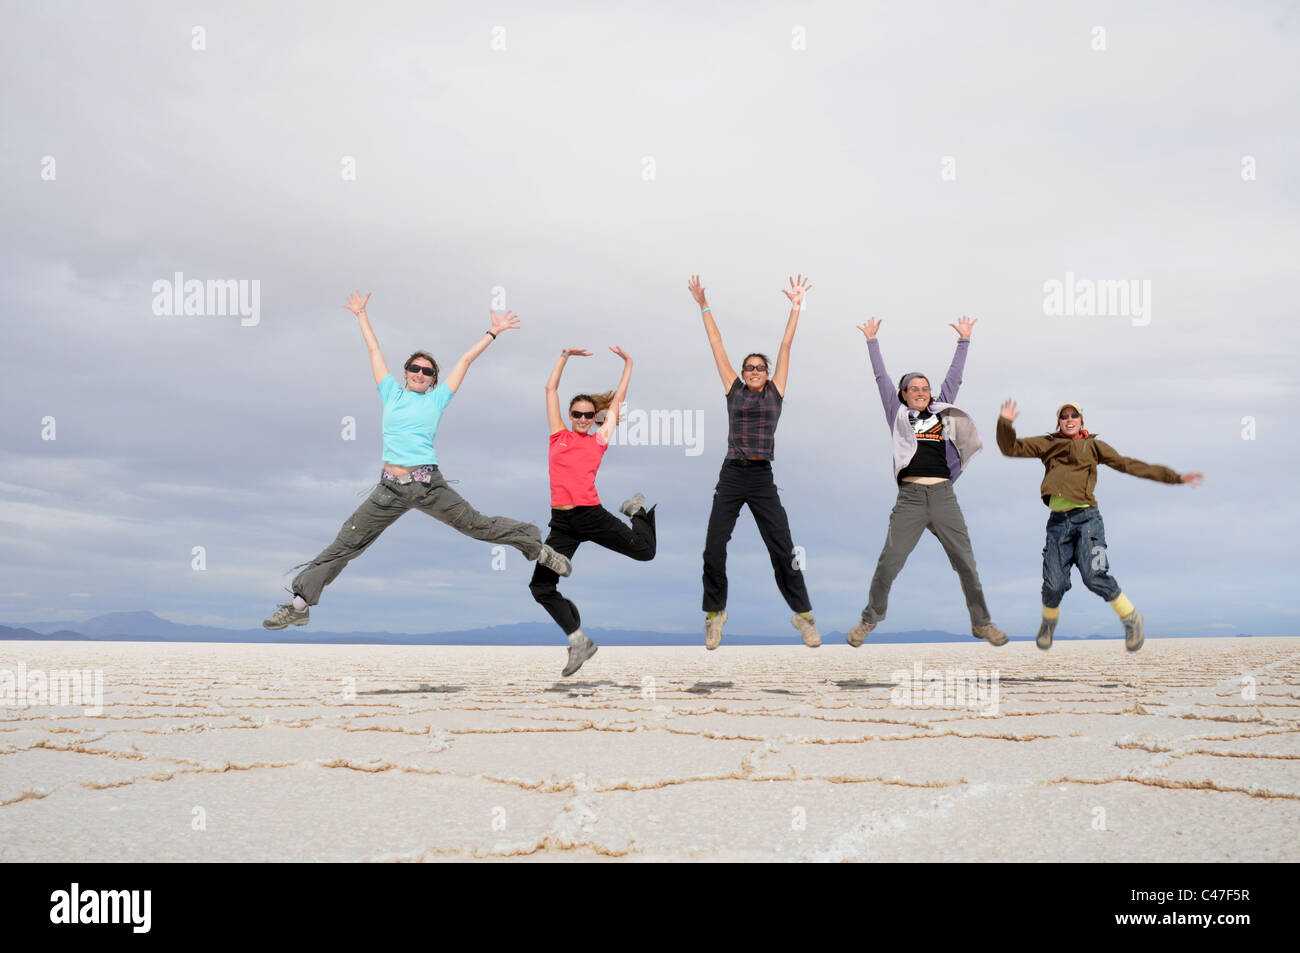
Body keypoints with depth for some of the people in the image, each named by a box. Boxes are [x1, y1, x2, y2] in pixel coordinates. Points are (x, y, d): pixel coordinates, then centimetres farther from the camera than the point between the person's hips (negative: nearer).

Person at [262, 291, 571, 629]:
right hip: (390, 488, 2)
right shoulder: (392, 394, 16)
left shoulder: (436, 399, 11)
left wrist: (492, 332, 18)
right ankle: (300, 604, 4)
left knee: (479, 525, 3)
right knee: (345, 543, 0)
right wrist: (361, 315, 32)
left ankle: (538, 547, 21)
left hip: (428, 485, -2)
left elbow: (464, 360, 14)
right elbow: (375, 351, 24)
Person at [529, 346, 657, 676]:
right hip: (561, 522, 2)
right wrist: (564, 356, 17)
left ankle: (638, 511, 35)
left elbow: (618, 398, 15)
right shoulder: (559, 436, 11)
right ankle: (579, 640, 11)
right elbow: (551, 389, 15)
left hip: (592, 515, -1)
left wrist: (628, 362, 18)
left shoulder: (600, 439, 8)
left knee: (645, 551, 2)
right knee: (540, 586, -3)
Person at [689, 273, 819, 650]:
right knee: (713, 550, -1)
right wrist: (703, 306, 11)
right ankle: (715, 612, 17)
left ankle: (803, 614, 9)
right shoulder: (734, 390, 9)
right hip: (731, 477, 1)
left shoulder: (775, 392, 8)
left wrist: (796, 306, 8)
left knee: (783, 550, -2)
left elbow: (786, 346, 8)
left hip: (763, 480, 0)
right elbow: (717, 345, 10)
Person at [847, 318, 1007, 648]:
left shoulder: (941, 411, 18)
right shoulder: (898, 413, 12)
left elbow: (954, 377, 21)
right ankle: (869, 620, 10)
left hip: (944, 496, 2)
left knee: (966, 562, 2)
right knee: (887, 564, -5)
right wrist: (872, 340, 13)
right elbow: (882, 377, 13)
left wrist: (964, 340, 22)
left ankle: (982, 623, 13)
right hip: (910, 497, -2)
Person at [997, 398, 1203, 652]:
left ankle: (1131, 619, 4)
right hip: (1058, 521, 2)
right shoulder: (1047, 444, 18)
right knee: (1053, 584, -3)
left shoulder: (1092, 445, 14)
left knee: (1094, 576, -18)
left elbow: (1129, 465, 13)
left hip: (1087, 517, -2)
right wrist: (1005, 423, -2)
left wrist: (1175, 477, 11)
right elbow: (1010, 448, 17)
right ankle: (1048, 624, 28)